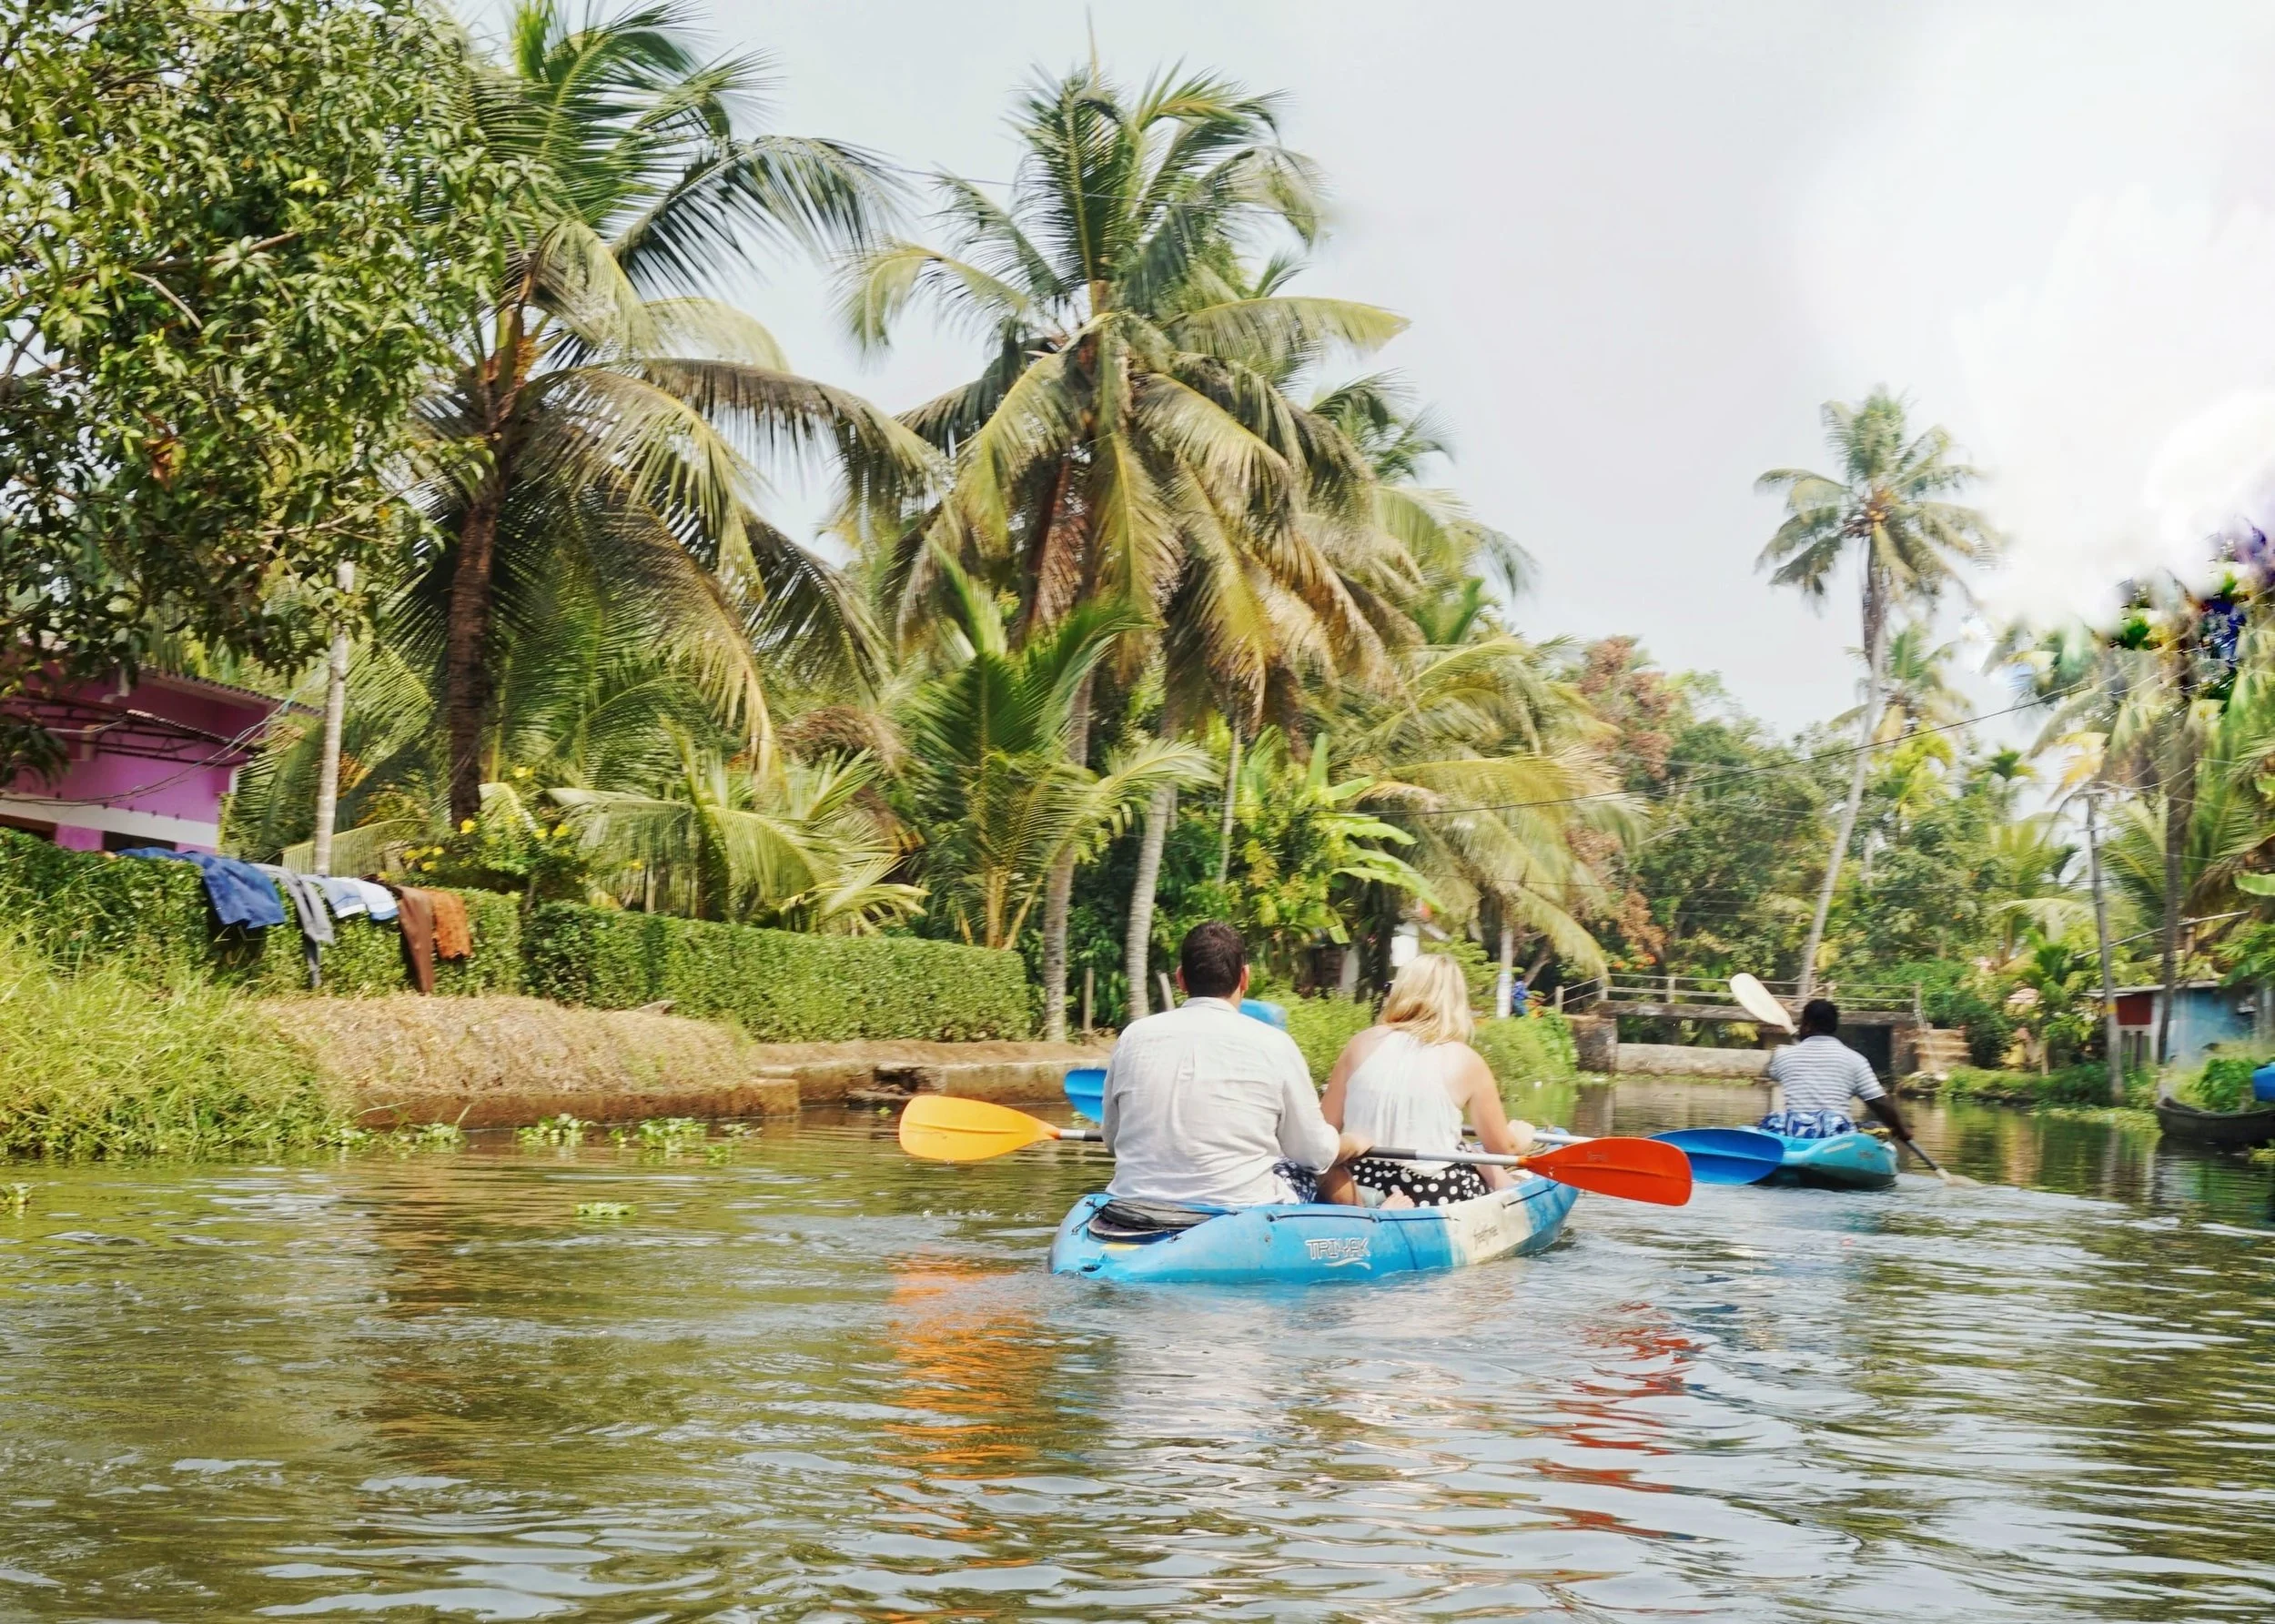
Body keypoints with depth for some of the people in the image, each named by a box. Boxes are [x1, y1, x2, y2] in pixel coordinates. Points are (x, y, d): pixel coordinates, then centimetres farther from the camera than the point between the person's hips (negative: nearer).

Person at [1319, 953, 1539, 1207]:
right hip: (1434, 1198, -4)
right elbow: (1502, 1148, 5)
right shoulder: (1465, 1062, -6)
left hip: (1362, 1190, 4)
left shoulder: (1362, 1044, 0)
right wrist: (1520, 1138, 27)